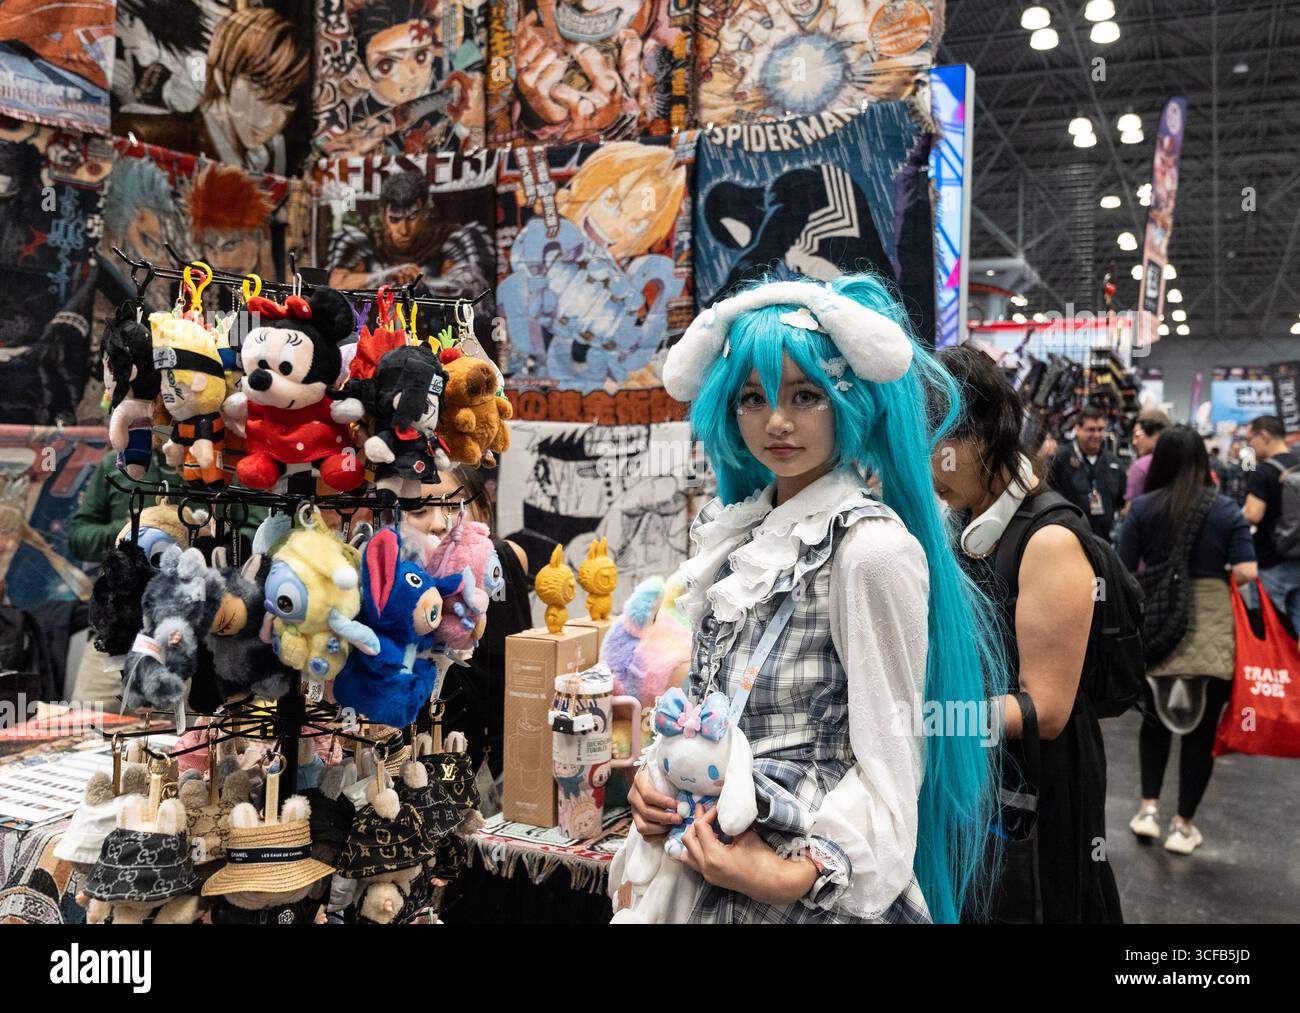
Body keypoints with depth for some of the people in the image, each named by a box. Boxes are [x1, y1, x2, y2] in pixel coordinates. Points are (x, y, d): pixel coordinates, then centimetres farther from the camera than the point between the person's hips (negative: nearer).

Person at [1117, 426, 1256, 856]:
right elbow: (1246, 573, -8)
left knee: (1155, 717, 20)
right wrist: (1211, 577, 9)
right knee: (1202, 727, 11)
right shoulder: (1227, 510, -2)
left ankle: (1149, 808, 16)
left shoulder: (1143, 508, -3)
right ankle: (1183, 826, 18)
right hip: (1212, 631, 0)